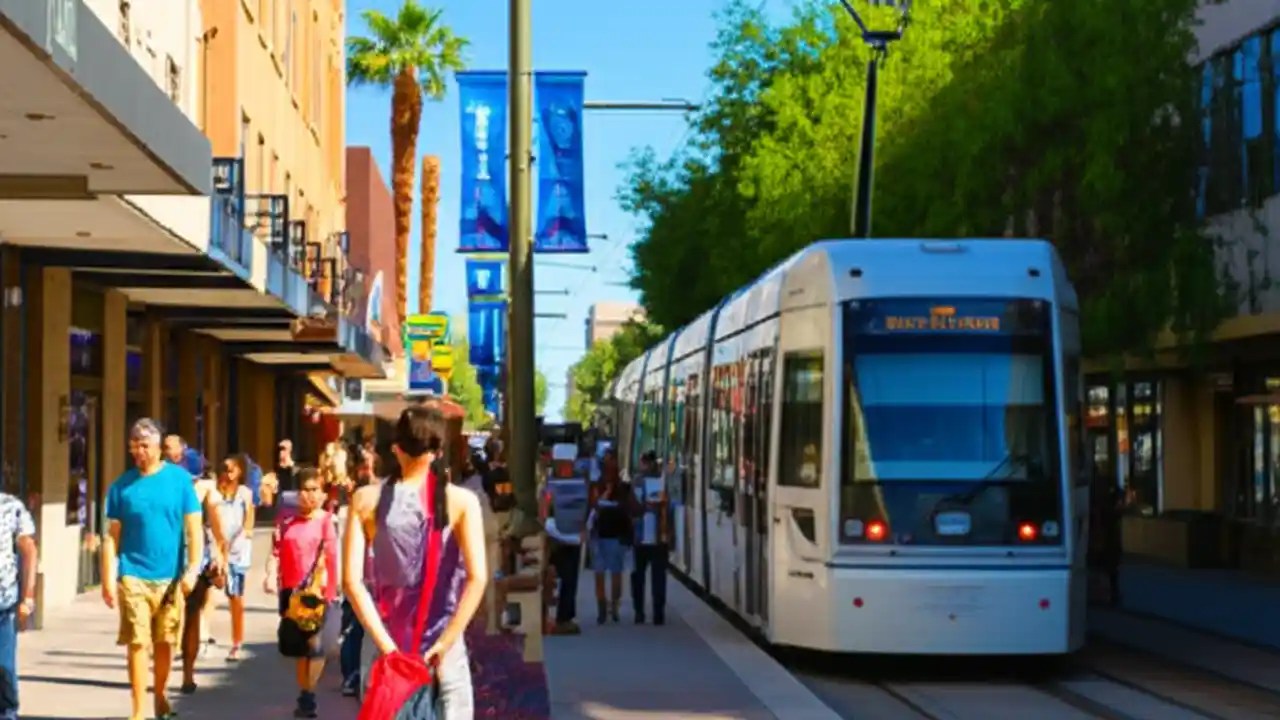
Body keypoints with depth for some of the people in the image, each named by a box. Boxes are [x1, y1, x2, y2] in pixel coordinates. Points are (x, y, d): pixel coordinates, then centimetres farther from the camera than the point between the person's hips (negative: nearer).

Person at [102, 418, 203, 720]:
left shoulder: (179, 478, 1)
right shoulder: (122, 486, 2)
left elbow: (193, 528, 0)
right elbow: (112, 536, 3)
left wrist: (193, 569, -9)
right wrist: (108, 579, -4)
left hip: (170, 576, 1)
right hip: (133, 576, -1)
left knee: (164, 642, 11)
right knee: (138, 643, -5)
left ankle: (160, 695, 32)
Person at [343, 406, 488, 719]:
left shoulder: (366, 500, -3)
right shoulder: (462, 501, -7)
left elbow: (352, 580, -10)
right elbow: (477, 578, -17)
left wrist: (387, 646, -10)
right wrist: (446, 642, -13)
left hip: (389, 642, 1)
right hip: (442, 644, -1)